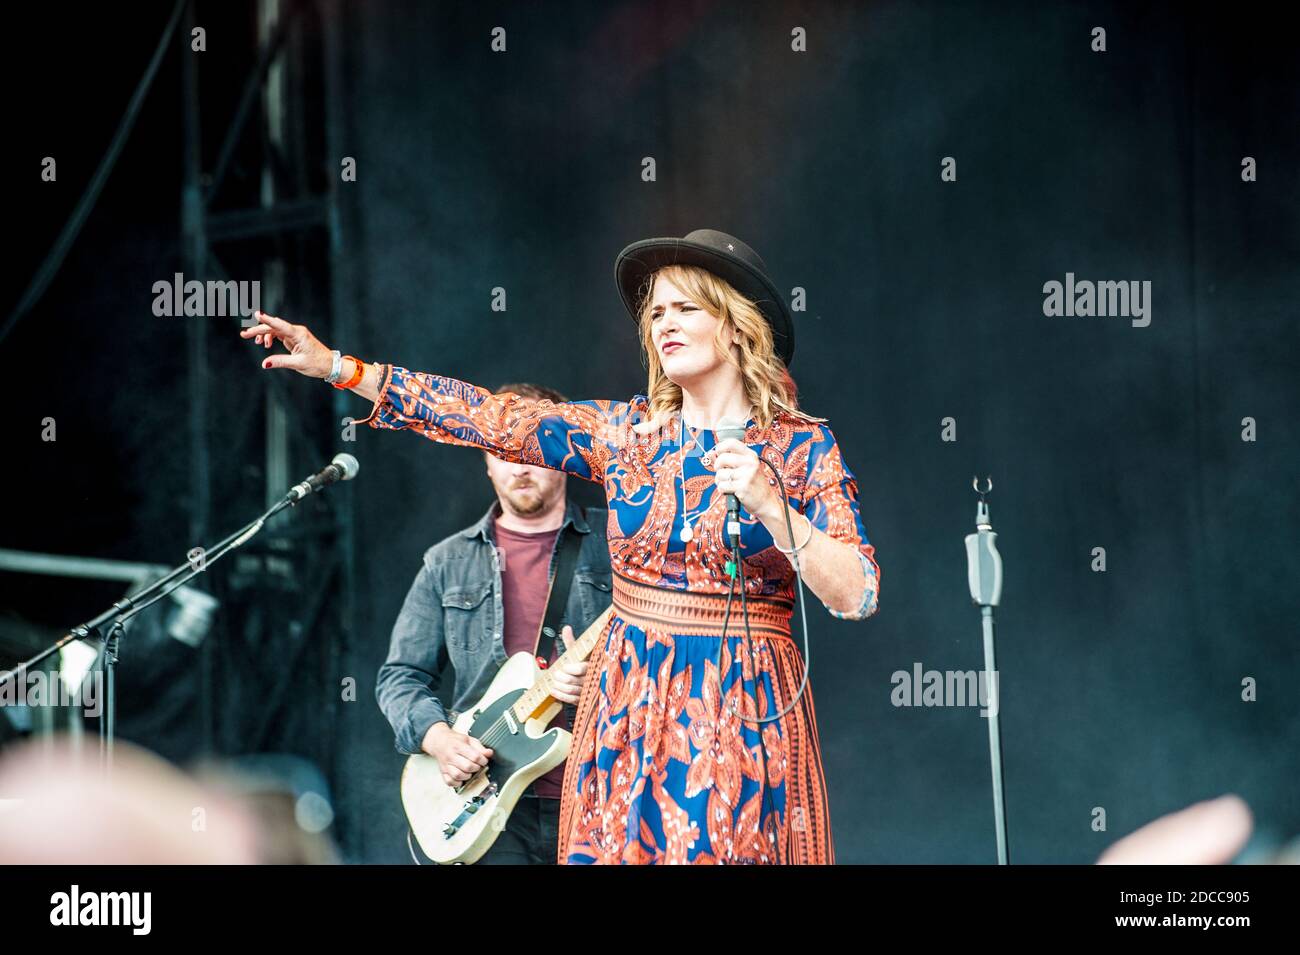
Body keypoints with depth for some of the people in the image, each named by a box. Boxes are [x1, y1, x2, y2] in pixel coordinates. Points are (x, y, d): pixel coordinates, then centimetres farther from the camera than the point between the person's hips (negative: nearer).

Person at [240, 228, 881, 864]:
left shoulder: (801, 446, -4)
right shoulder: (625, 430, 6)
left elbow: (857, 596, -11)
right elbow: (494, 418, 3)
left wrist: (770, 506, -24)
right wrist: (335, 367, 0)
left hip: (744, 713, -3)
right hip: (630, 702, 3)